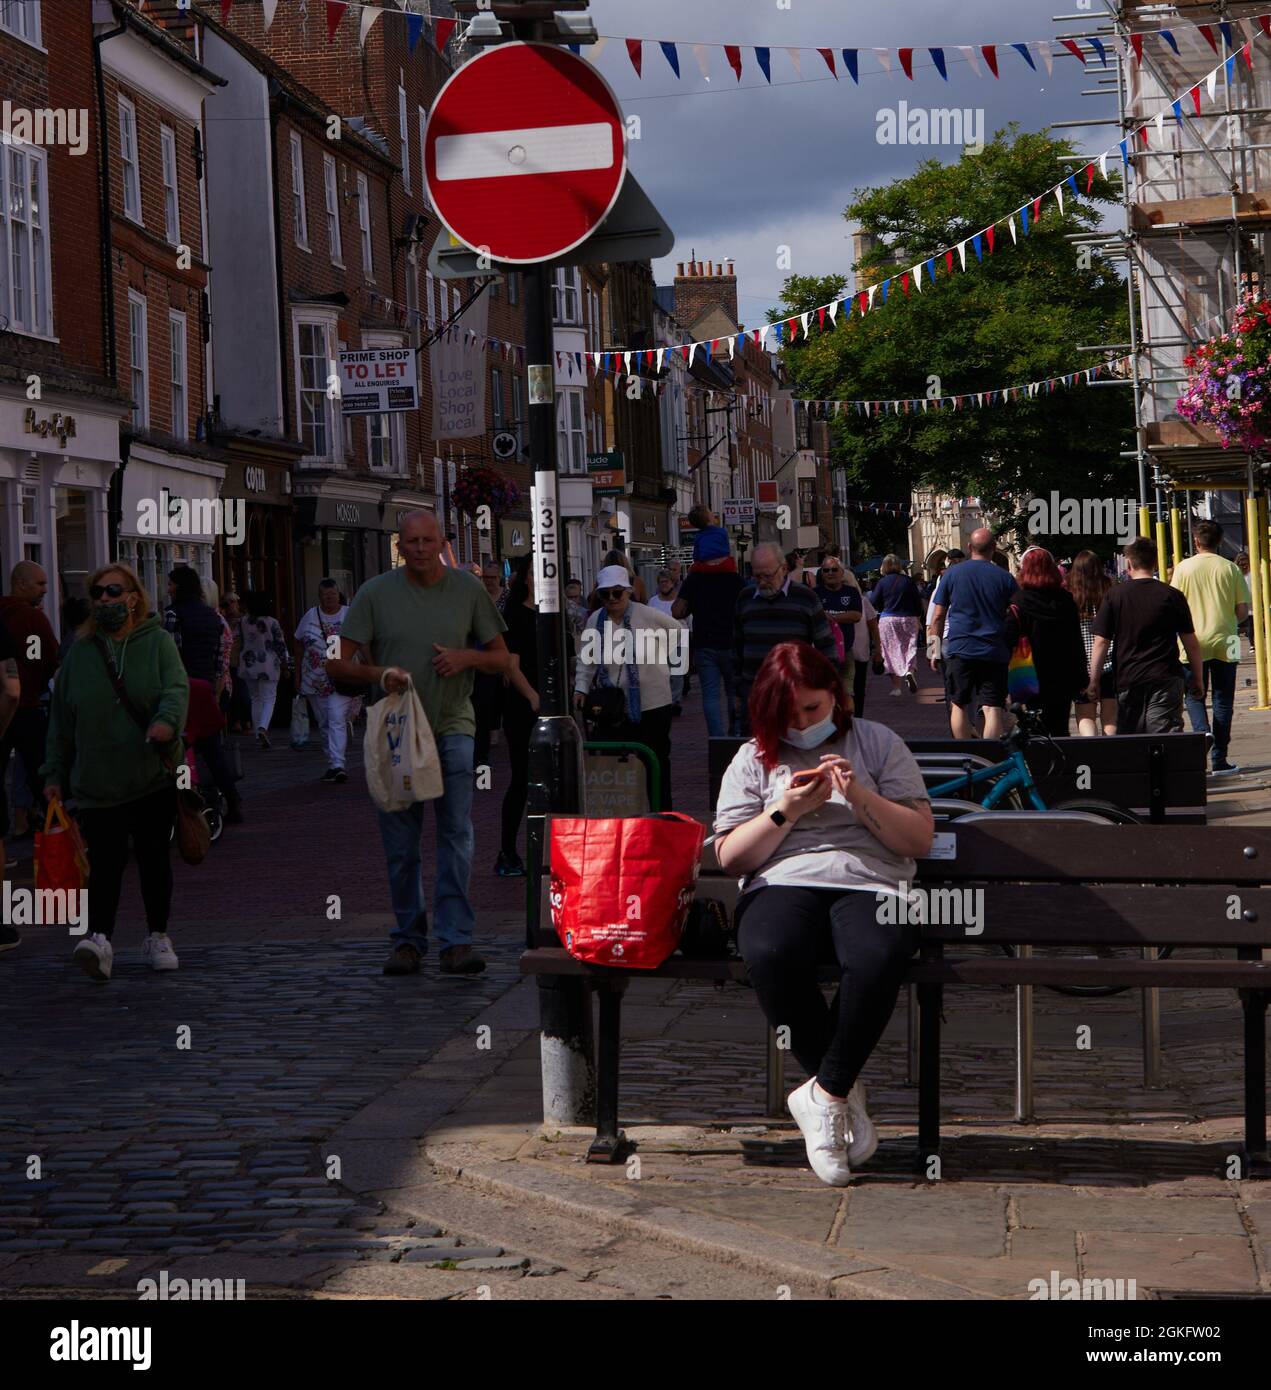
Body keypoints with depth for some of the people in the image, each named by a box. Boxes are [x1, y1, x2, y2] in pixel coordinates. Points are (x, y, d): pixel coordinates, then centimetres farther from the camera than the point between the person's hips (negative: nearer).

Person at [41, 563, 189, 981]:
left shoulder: (159, 642, 2)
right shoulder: (80, 653, 8)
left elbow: (177, 688, -14)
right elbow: (61, 720, 12)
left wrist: (167, 721, -36)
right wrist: (54, 774, 9)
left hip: (154, 778, -1)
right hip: (97, 784, 1)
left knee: (154, 859, 8)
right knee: (105, 863, -9)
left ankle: (157, 937, 21)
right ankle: (99, 938, -19)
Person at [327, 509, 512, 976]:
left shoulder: (467, 589, 4)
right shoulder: (375, 593, 0)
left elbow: (502, 659, 10)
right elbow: (338, 664, -2)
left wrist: (466, 657, -11)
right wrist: (379, 674, -21)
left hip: (452, 726, 0)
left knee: (456, 834, -9)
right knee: (400, 844, 5)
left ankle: (456, 941, -7)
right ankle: (408, 939, 16)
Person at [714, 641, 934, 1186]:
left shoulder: (878, 744, 16)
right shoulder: (755, 758, 18)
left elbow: (920, 839, 10)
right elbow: (730, 856, 11)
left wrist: (861, 798, -4)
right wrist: (786, 810, -3)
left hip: (870, 886, -1)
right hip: (783, 886, 1)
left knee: (877, 961, -39)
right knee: (770, 955, -37)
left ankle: (825, 1094, -22)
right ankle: (844, 1092, -20)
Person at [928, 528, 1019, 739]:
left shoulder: (952, 573, 3)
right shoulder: (1004, 577, 2)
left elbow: (938, 616, 5)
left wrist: (935, 650, 14)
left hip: (960, 650, 0)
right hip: (994, 651, 0)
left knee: (959, 705, 11)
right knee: (993, 708, -4)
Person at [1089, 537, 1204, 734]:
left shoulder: (1114, 595, 0)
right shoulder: (1173, 596, 1)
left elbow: (1101, 642, -1)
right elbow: (1191, 644, 3)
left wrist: (1094, 680, 6)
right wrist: (1197, 680, 13)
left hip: (1127, 681, 1)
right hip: (1166, 680, -1)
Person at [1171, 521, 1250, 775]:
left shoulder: (1183, 568, -3)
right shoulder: (1230, 569, -1)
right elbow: (1243, 610, -1)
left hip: (1194, 642, -1)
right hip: (1224, 642, 1)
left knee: (1194, 695, 11)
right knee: (1223, 699, 7)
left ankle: (1201, 730, -19)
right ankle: (1220, 759, 5)